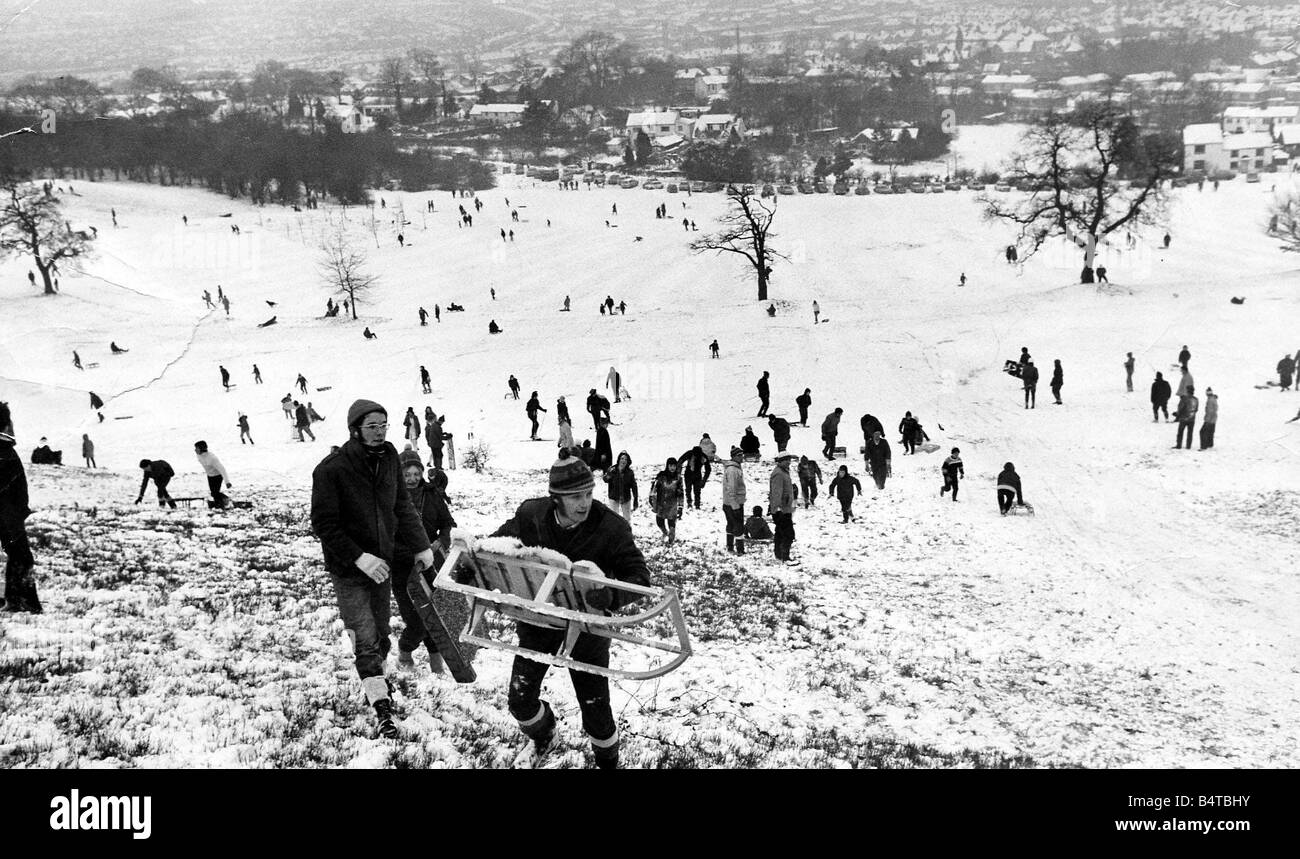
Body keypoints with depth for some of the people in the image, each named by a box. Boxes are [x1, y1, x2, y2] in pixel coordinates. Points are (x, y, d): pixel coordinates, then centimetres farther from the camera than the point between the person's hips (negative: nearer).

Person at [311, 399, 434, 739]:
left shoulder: (388, 458, -1)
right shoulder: (331, 469, -19)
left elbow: (402, 505, 10)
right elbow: (324, 524, -18)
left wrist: (420, 545, 5)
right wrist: (359, 557, -24)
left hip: (382, 563, 6)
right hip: (348, 570, -6)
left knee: (380, 635, 16)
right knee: (366, 641, -8)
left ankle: (373, 684, 35)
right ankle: (382, 709, -5)